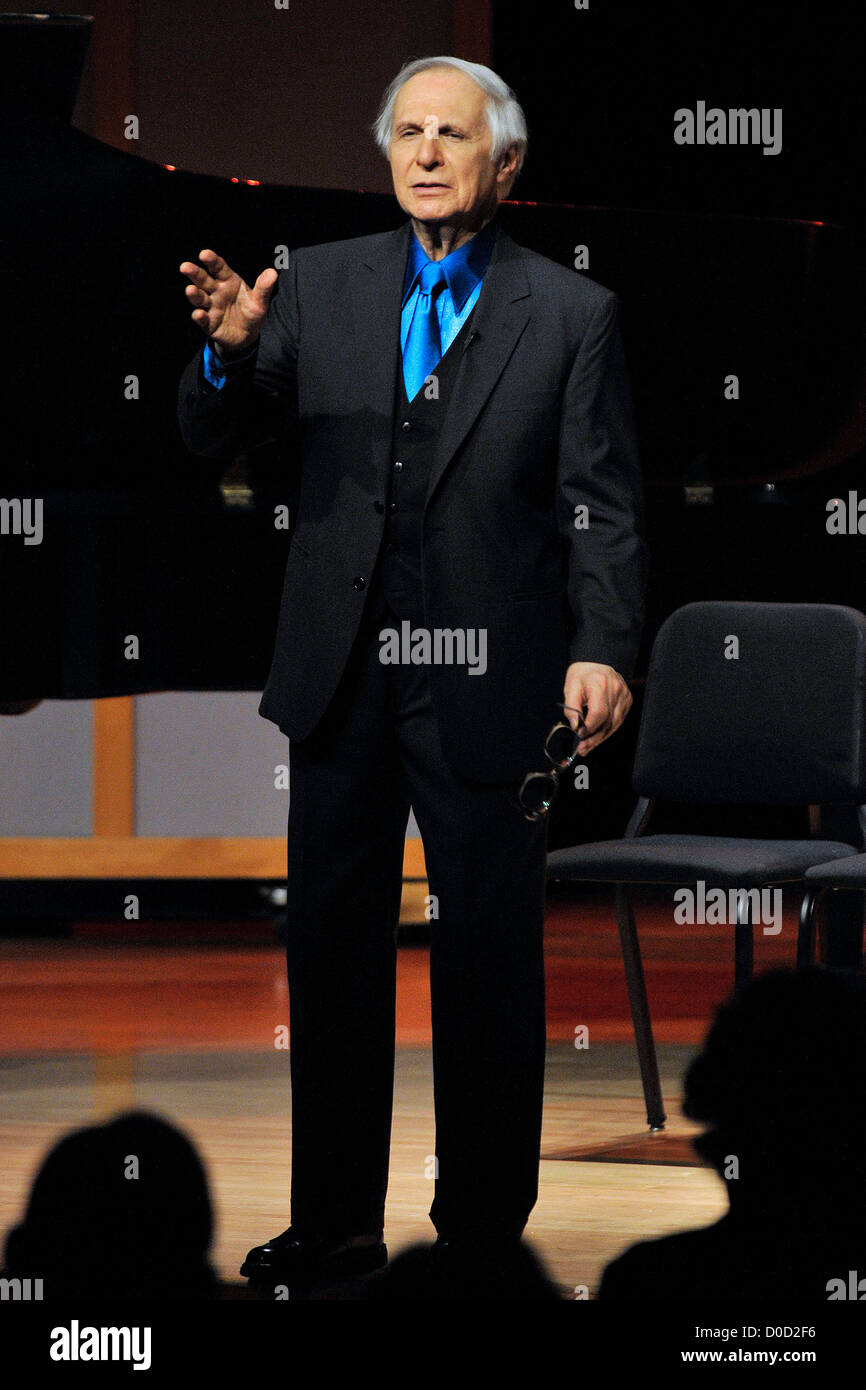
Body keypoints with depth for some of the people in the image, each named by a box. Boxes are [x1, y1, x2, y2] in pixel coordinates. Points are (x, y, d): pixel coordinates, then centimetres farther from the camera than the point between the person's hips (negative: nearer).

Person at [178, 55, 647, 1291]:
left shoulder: (571, 315, 0)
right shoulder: (320, 286, 7)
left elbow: (604, 506, -3)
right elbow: (214, 440, 4)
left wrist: (602, 651, -16)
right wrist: (231, 351, -17)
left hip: (486, 685, -3)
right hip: (343, 677, 3)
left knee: (489, 953, 3)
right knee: (332, 946, 8)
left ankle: (482, 1226, 13)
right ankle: (336, 1222, 17)